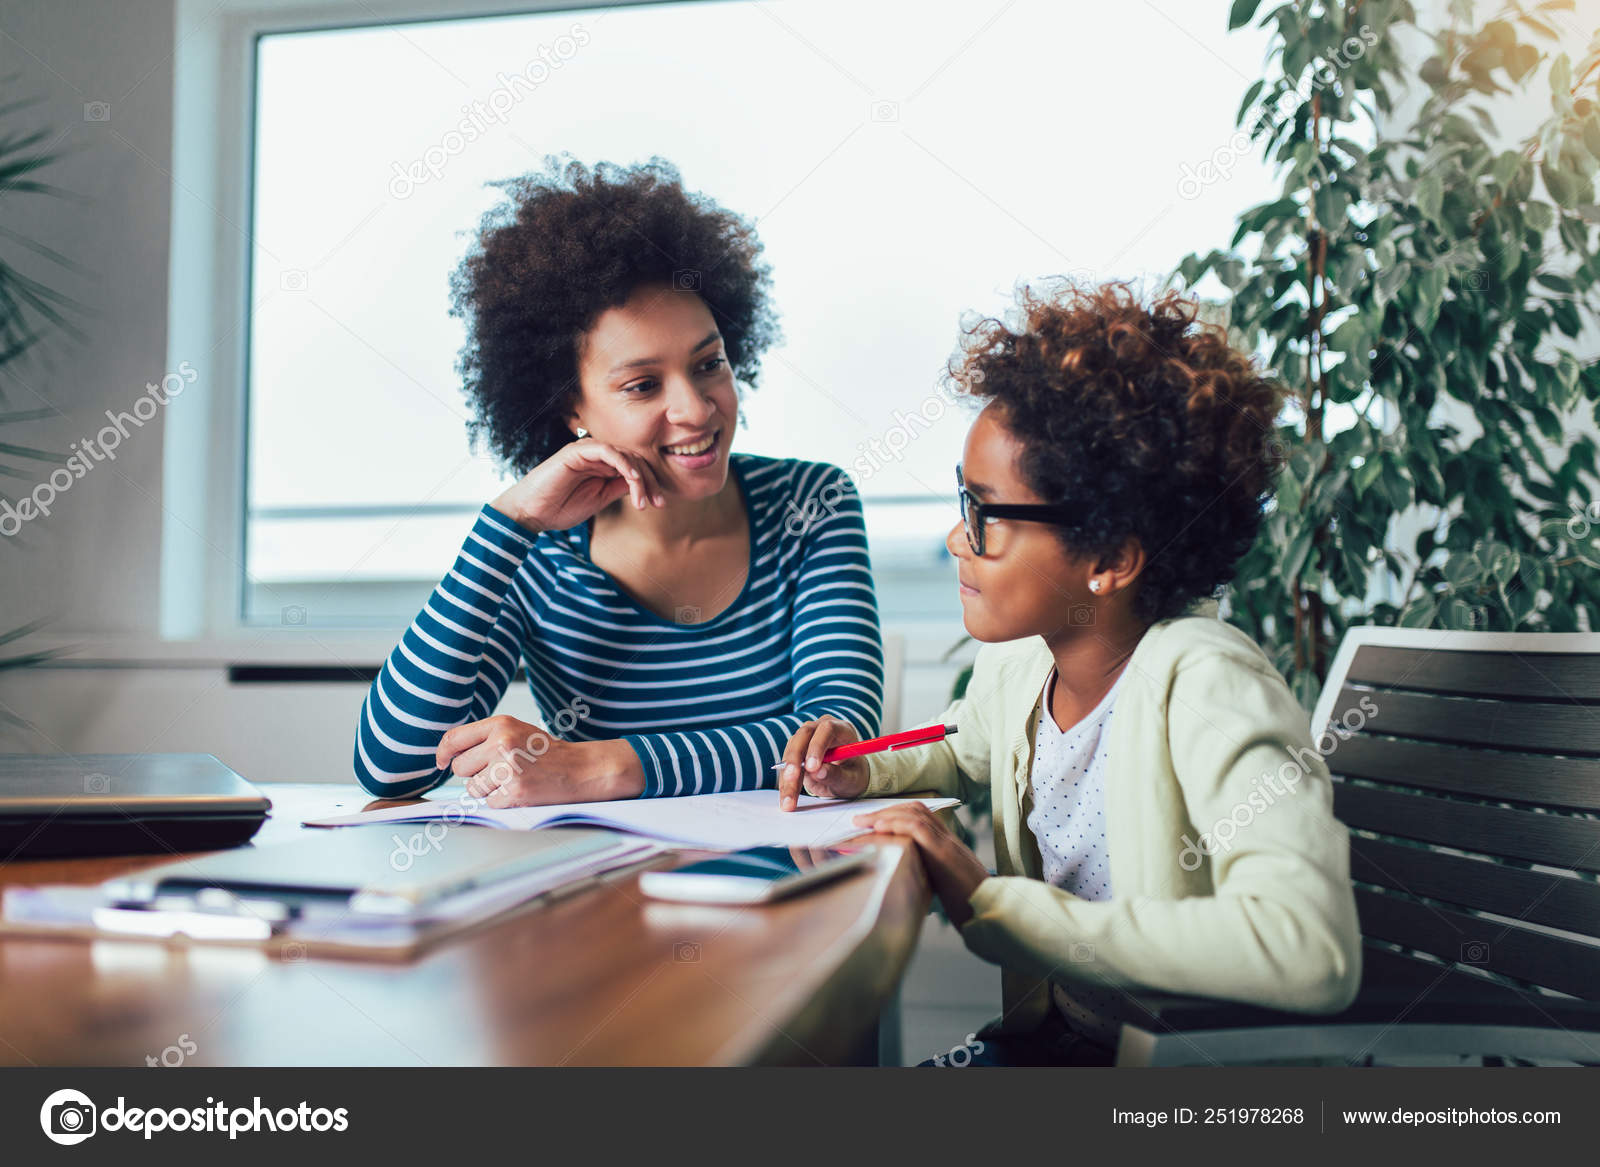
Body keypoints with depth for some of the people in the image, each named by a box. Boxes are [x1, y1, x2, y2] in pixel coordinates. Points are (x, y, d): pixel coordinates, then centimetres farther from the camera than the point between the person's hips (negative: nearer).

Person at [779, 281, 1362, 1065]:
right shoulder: (1016, 657, -3)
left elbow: (1314, 954, -38)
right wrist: (868, 771, -2)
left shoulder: (1201, 685, -25)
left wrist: (988, 905, -32)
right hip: (1044, 1032, 6)